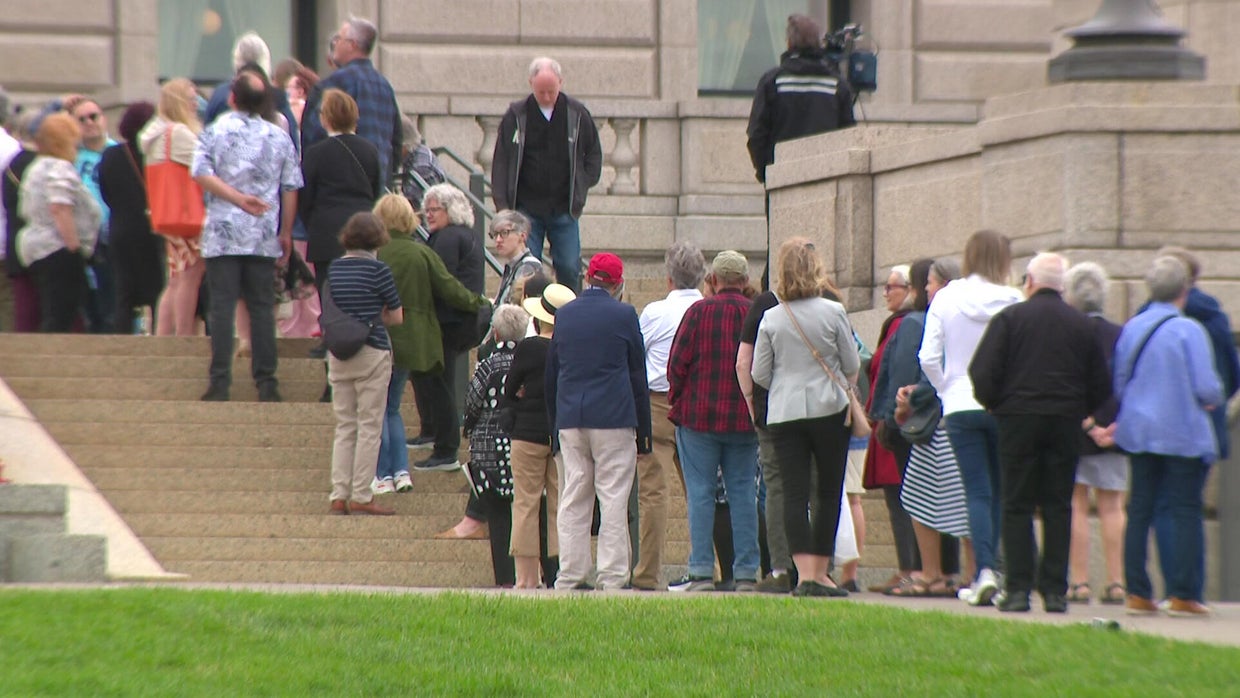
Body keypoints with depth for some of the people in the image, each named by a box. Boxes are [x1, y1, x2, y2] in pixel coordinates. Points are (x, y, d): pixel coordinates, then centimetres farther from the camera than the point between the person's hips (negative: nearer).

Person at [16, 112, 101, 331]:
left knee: (50, 317, 12)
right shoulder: (60, 169, -12)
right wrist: (74, 246, -22)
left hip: (33, 249, 10)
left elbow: (26, 212, 24)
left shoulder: (35, 168, 19)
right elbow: (59, 209, -23)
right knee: (62, 315, -12)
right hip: (59, 251, -10)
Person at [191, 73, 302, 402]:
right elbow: (290, 189, 6)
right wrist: (286, 233, 13)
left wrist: (238, 198, -14)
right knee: (262, 307, 5)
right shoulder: (279, 137, 6)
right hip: (264, 238, 2)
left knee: (222, 305, -2)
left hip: (223, 234, -2)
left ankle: (220, 382, -6)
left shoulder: (215, 132, 0)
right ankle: (266, 383, 3)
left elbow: (201, 173, -13)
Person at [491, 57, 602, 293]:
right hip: (526, 209, -1)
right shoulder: (516, 116, -3)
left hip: (564, 210, 1)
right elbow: (501, 162, 0)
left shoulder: (577, 114, 2)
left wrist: (581, 186, 3)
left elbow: (594, 155, 15)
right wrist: (502, 205, -8)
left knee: (570, 269, 0)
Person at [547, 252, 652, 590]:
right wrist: (643, 432, 5)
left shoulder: (564, 315, 9)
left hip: (570, 419, 4)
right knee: (614, 500, -3)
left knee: (573, 499, 7)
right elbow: (638, 375, 1)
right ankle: (613, 578, -5)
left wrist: (554, 424, 19)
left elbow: (551, 374, 14)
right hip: (613, 417, -4)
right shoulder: (623, 315, -2)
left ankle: (570, 576, 5)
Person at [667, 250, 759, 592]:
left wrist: (677, 401, 7)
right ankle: (746, 572, 5)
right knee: (743, 493, 6)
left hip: (699, 414, -2)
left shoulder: (699, 311, -6)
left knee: (700, 493, 1)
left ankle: (702, 571, -3)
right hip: (745, 420, 2)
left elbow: (677, 363, -6)